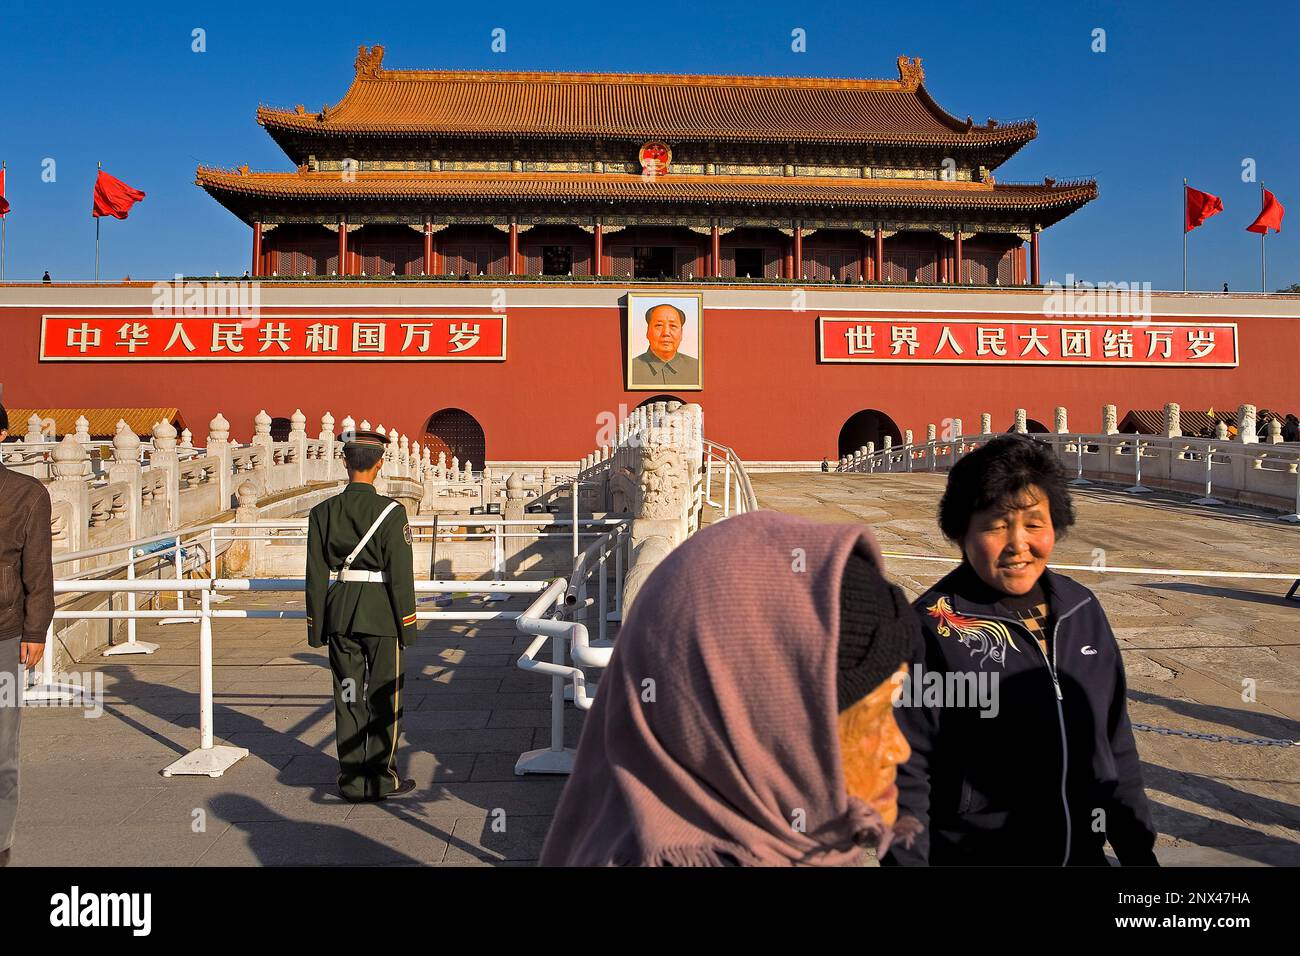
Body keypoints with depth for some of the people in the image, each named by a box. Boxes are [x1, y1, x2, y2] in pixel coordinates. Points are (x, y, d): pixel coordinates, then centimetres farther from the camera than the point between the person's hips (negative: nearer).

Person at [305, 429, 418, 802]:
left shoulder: (323, 512, 0)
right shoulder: (391, 511, -11)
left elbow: (316, 574, 2)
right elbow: (401, 573, -11)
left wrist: (316, 626, 10)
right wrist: (408, 624, -4)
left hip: (339, 613, 4)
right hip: (381, 613, -4)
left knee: (348, 696, 10)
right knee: (383, 697, 7)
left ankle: (352, 780, 17)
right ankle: (381, 778, 13)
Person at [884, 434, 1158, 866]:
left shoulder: (1082, 610, -1)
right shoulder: (932, 628, -19)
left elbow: (1116, 746, 8)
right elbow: (906, 776, -16)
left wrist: (1140, 850, 10)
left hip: (1085, 852, 6)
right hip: (970, 854, -5)